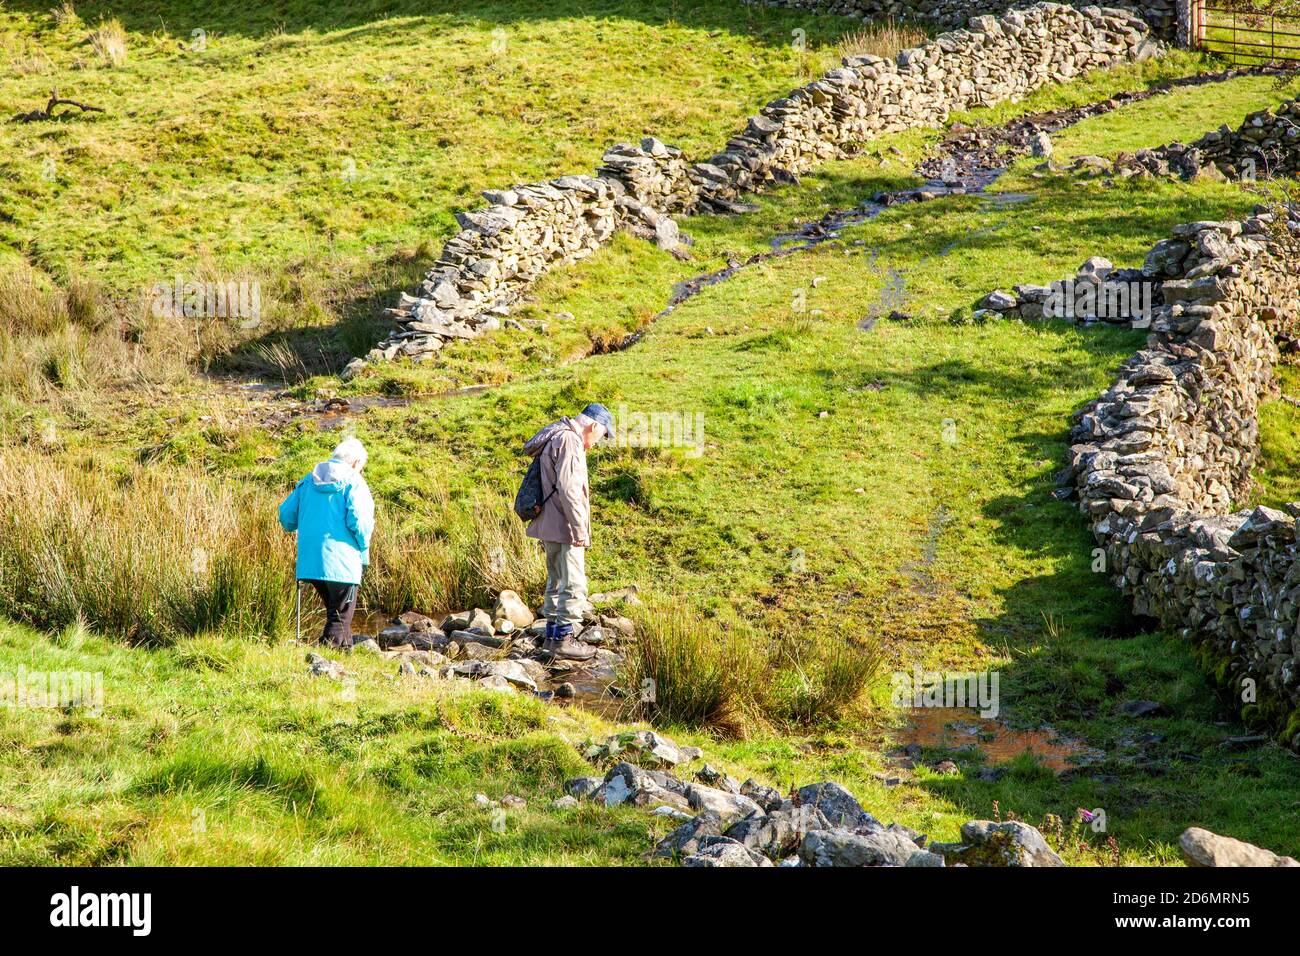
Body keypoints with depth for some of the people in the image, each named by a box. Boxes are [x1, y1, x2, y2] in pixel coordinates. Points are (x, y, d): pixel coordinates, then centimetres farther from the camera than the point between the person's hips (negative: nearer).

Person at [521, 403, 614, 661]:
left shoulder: (555, 439, 17)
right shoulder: (569, 441, -15)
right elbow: (568, 489, -23)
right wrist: (580, 530, -20)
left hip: (549, 525, 10)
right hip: (565, 526, -10)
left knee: (557, 581, 19)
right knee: (574, 584, -6)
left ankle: (552, 635, 26)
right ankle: (563, 640, -4)